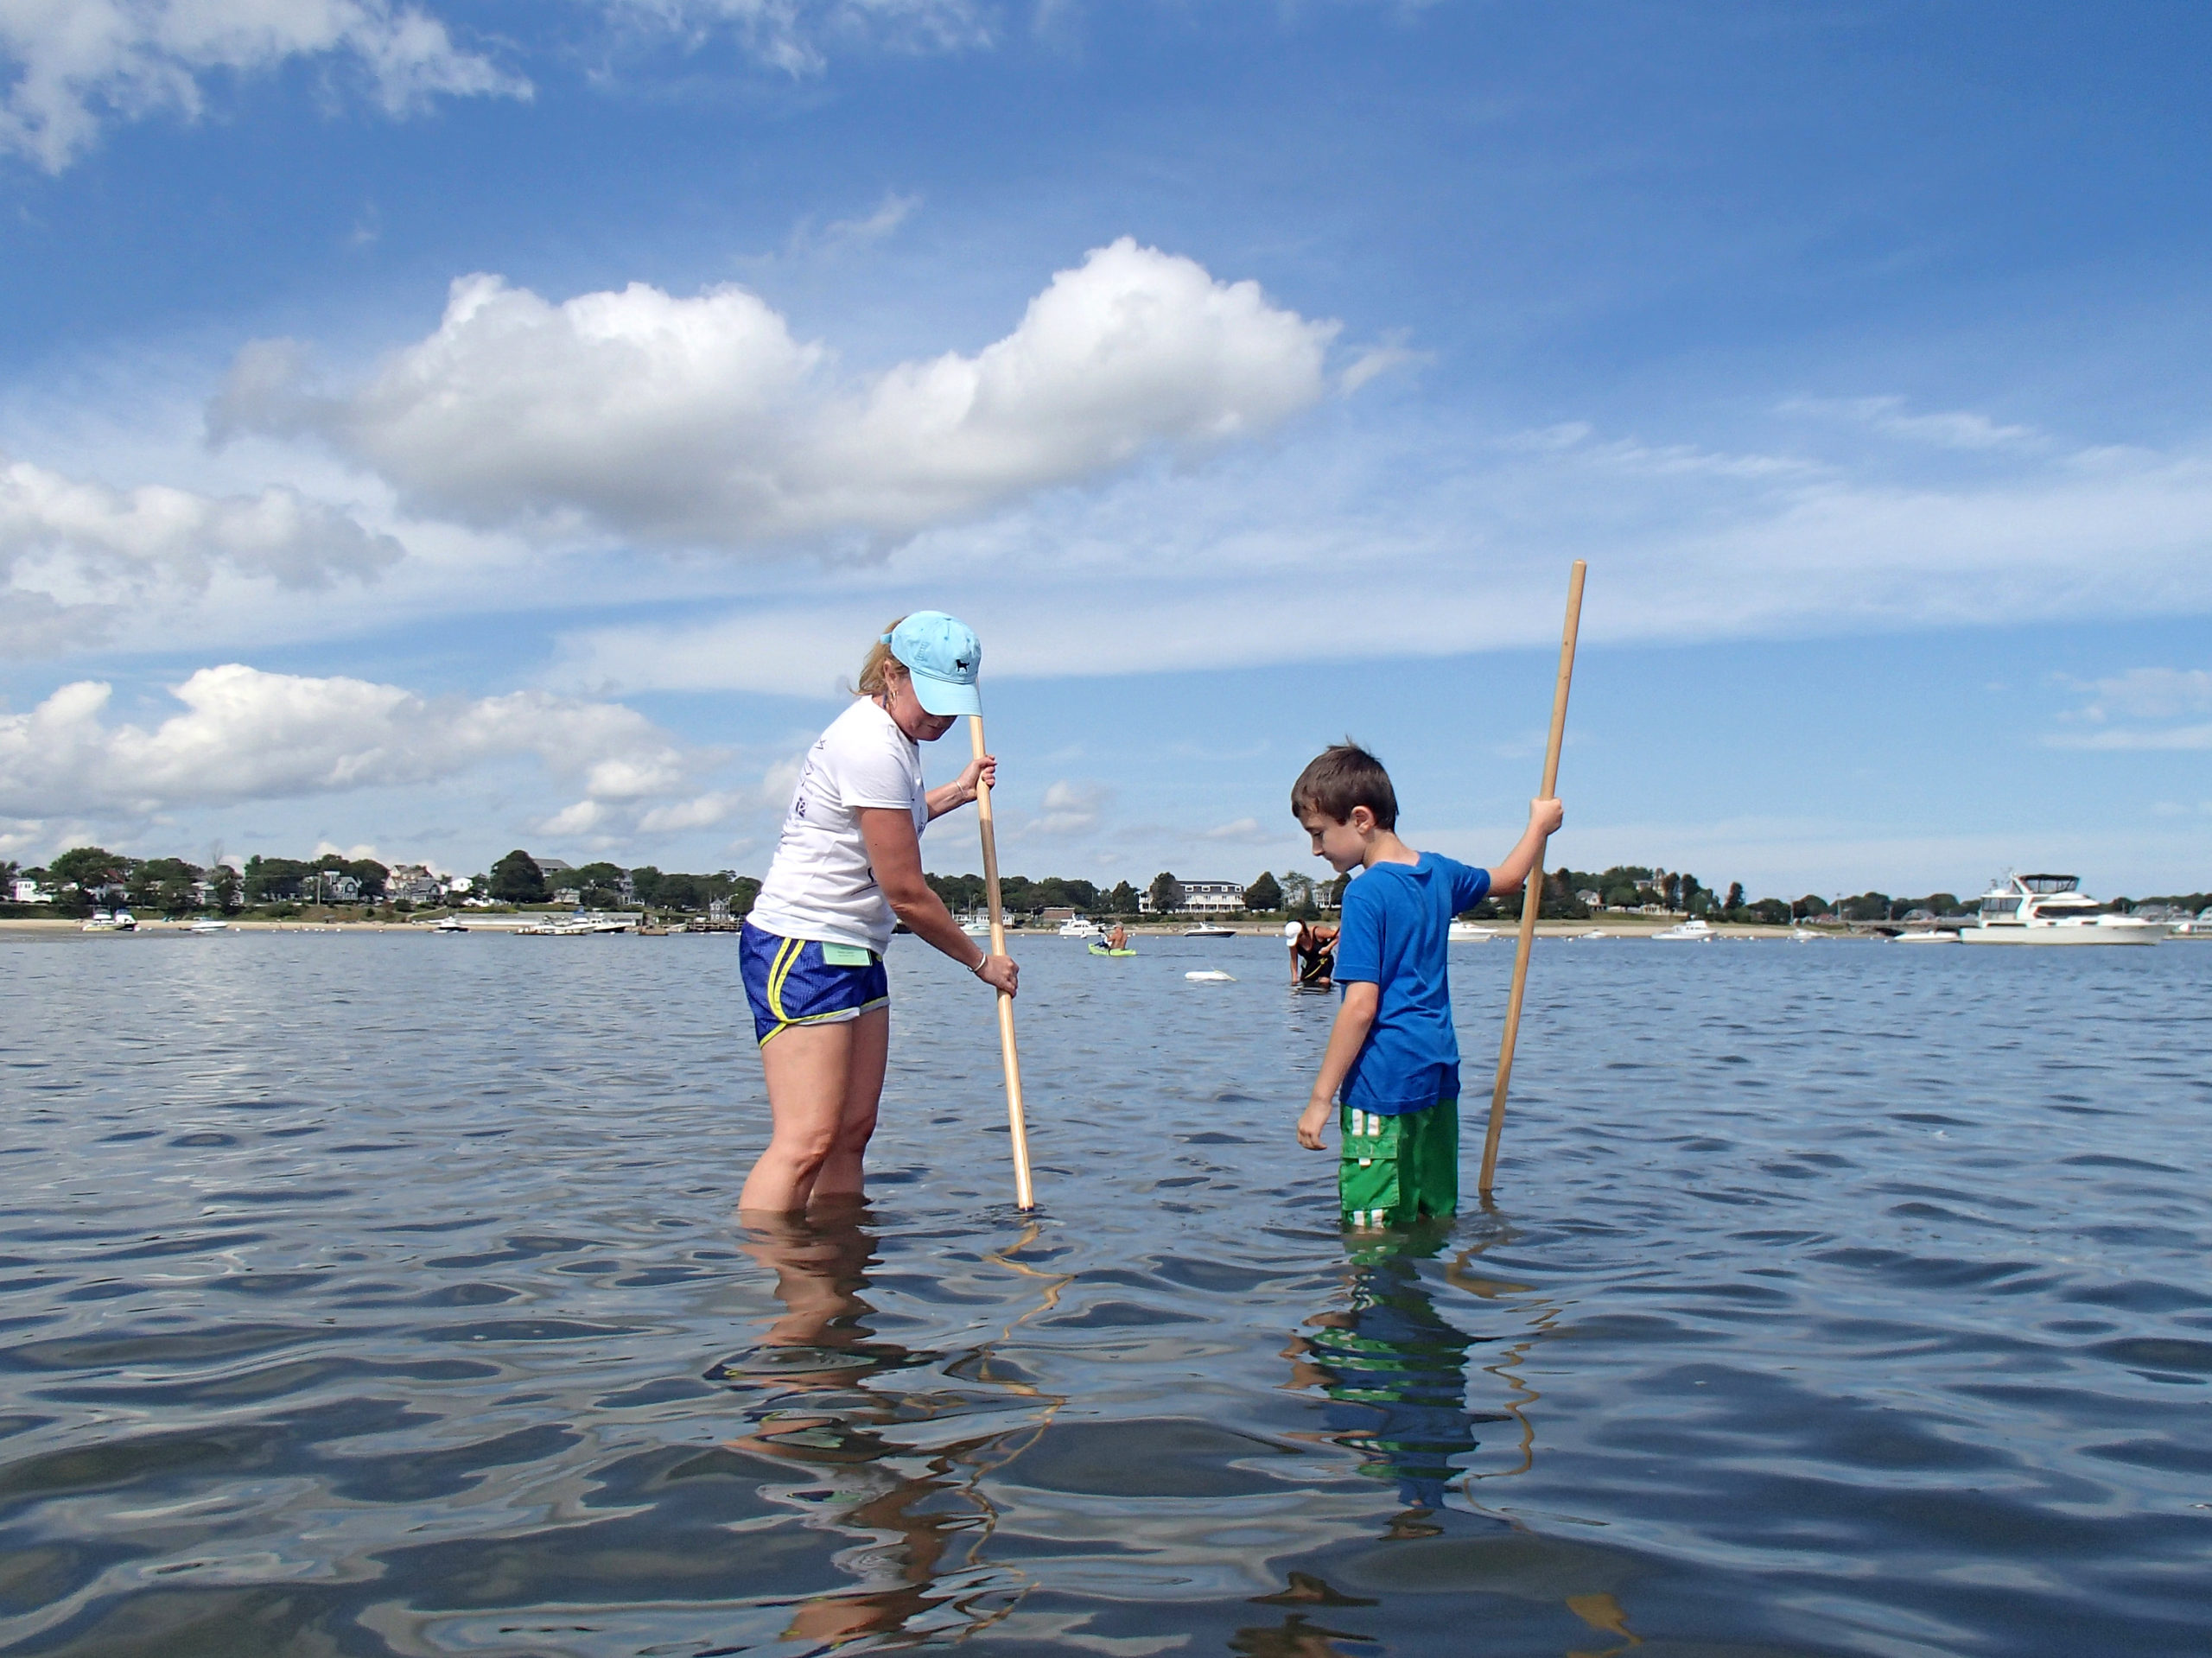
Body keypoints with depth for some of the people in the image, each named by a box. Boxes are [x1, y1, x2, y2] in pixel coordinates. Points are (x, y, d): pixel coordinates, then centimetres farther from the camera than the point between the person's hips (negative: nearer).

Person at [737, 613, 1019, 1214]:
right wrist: (981, 962, -2)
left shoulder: (891, 733, 13)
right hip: (801, 948, -10)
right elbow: (906, 895, -15)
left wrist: (957, 792, 38)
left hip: (852, 952, 10)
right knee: (806, 1142, -16)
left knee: (852, 1134, 5)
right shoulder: (873, 748, -18)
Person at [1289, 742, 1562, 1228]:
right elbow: (1507, 877, 30)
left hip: (1383, 1084, -8)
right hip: (1439, 1075, 9)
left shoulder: (1365, 893, -13)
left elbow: (1361, 1006, -18)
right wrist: (1539, 825, 48)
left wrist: (1320, 1098, -15)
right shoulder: (1439, 873, 9)